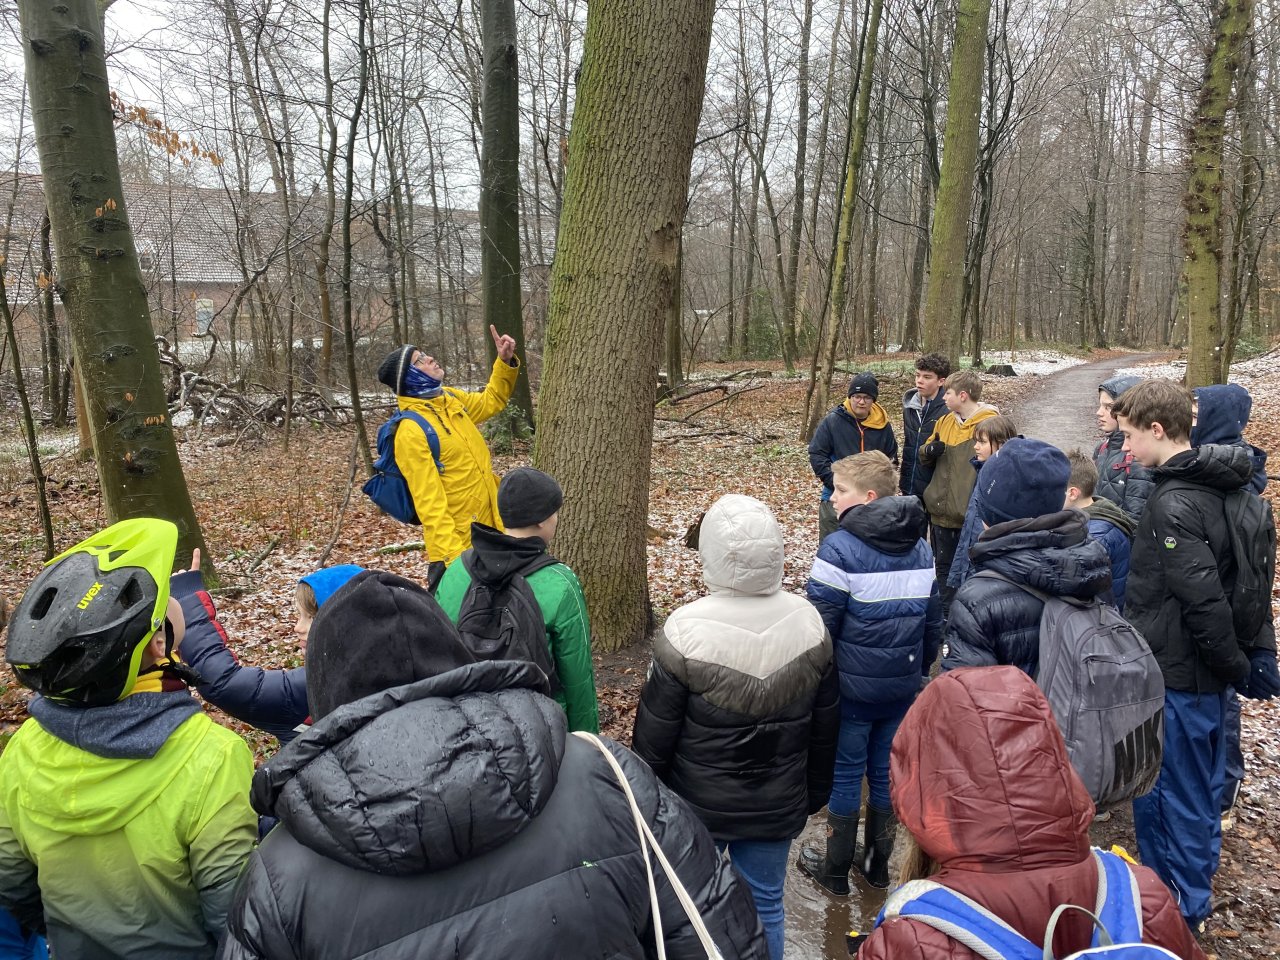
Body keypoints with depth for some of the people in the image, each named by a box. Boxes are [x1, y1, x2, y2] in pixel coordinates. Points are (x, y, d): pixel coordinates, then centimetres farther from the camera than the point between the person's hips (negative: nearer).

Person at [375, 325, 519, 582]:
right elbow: (429, 503, -24)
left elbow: (490, 402, 25)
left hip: (492, 525, 8)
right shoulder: (411, 431, -21)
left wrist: (505, 362, 13)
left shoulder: (451, 398, 4)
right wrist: (449, 557, -26)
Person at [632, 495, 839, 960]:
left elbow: (653, 736, -15)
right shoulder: (809, 623, -11)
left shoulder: (686, 631, -25)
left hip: (697, 805, -3)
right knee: (765, 904, 20)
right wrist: (814, 793, 17)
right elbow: (825, 728, 2)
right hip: (778, 807, 3)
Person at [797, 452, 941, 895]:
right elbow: (934, 621, 10)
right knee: (885, 769, 18)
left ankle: (835, 870, 25)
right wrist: (919, 670, 20)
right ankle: (877, 863, 34)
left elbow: (821, 625, -18)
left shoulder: (840, 549, -19)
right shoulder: (921, 548, 3)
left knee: (844, 772, 9)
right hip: (902, 686, 6)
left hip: (852, 686, -6)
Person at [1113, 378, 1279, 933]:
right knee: (1199, 788, 21)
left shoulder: (1173, 503, -24)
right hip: (1204, 673, 9)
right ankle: (1188, 894, 39)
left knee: (1167, 797, 6)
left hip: (1175, 676, -9)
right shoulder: (1218, 487, 5)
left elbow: (1203, 601, -26)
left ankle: (1176, 913, 22)